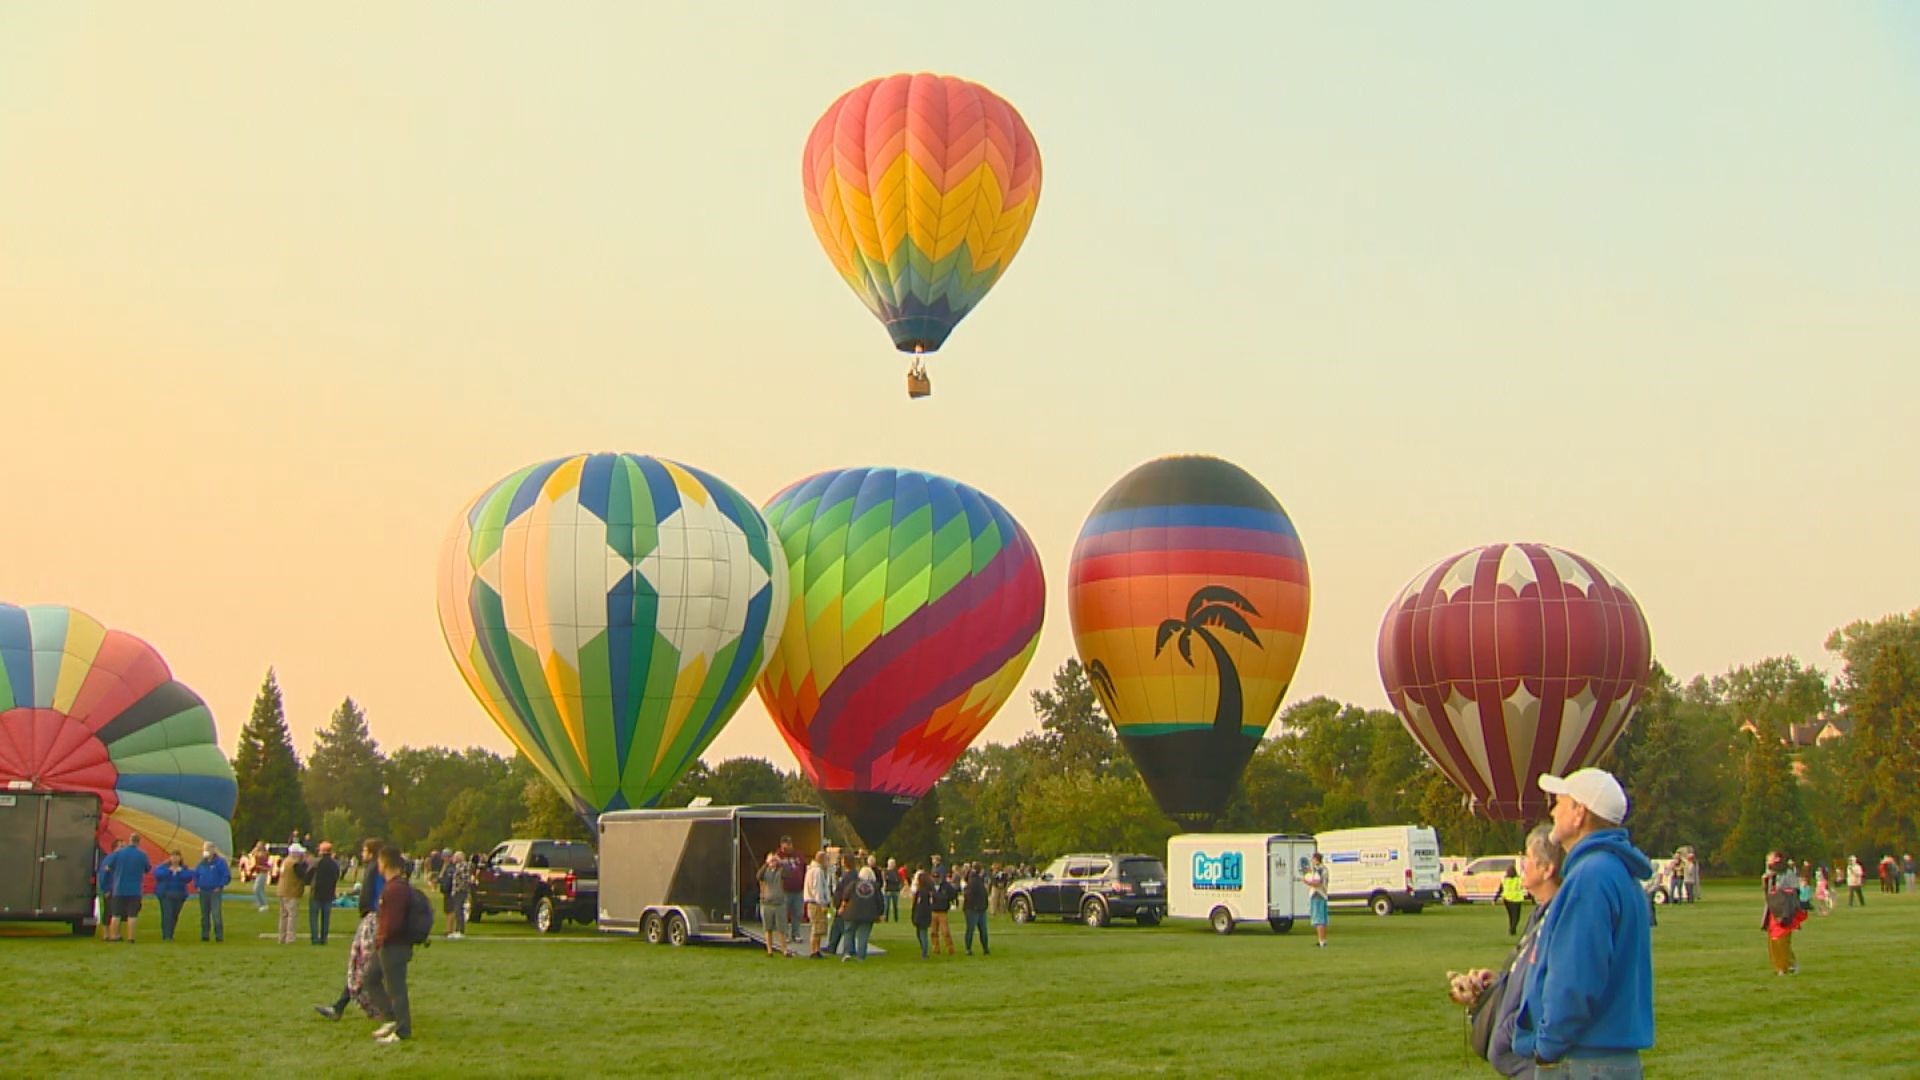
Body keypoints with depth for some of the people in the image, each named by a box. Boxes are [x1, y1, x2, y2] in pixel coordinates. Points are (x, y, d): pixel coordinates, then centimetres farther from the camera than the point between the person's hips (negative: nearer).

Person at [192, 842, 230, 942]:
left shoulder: (219, 862, -6)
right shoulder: (201, 863, 10)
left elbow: (227, 876, -7)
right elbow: (195, 875, 23)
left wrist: (220, 887, -11)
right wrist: (197, 886, 11)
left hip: (215, 892, -6)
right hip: (203, 892, 6)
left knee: (216, 914, -13)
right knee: (204, 914, 9)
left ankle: (219, 935, -11)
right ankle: (204, 934, 16)